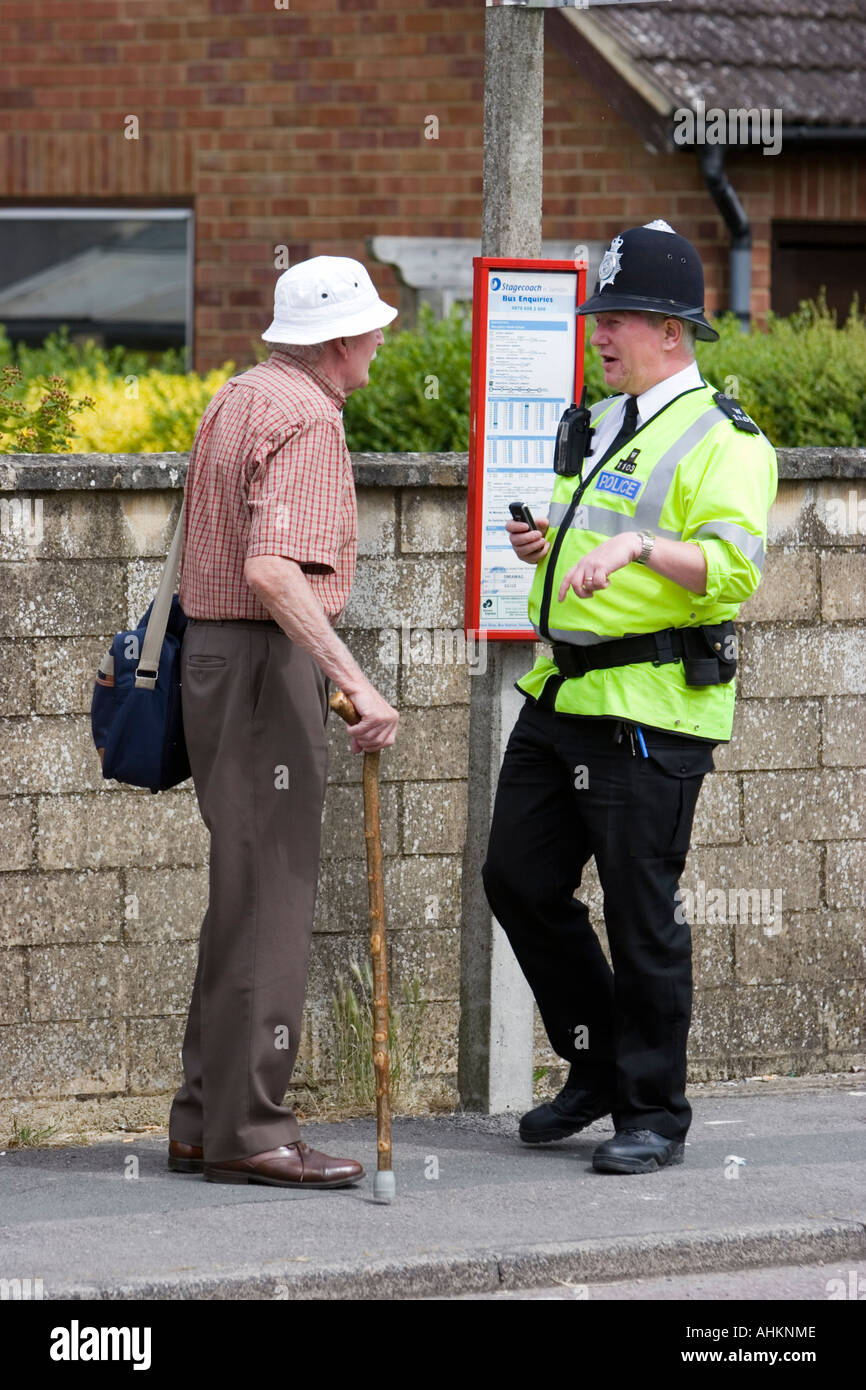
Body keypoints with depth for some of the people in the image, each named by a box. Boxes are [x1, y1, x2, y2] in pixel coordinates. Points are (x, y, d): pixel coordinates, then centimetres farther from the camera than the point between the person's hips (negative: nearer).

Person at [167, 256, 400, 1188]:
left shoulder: (236, 400, 15)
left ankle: (206, 1119, 15)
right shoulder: (307, 423, -15)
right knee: (269, 894, -8)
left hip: (211, 648, 10)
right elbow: (272, 570, -28)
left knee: (247, 893, 13)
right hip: (267, 659, -10)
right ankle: (246, 1129, -7)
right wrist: (356, 683, -31)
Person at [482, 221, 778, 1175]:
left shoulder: (721, 441, -9)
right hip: (561, 695, 9)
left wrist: (639, 546, -35)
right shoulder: (599, 426, 18)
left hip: (651, 713, -9)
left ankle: (653, 1114, 7)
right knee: (519, 881, 9)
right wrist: (550, 548, 12)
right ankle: (597, 1067, 24)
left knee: (642, 913, -4)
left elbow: (733, 568, -22)